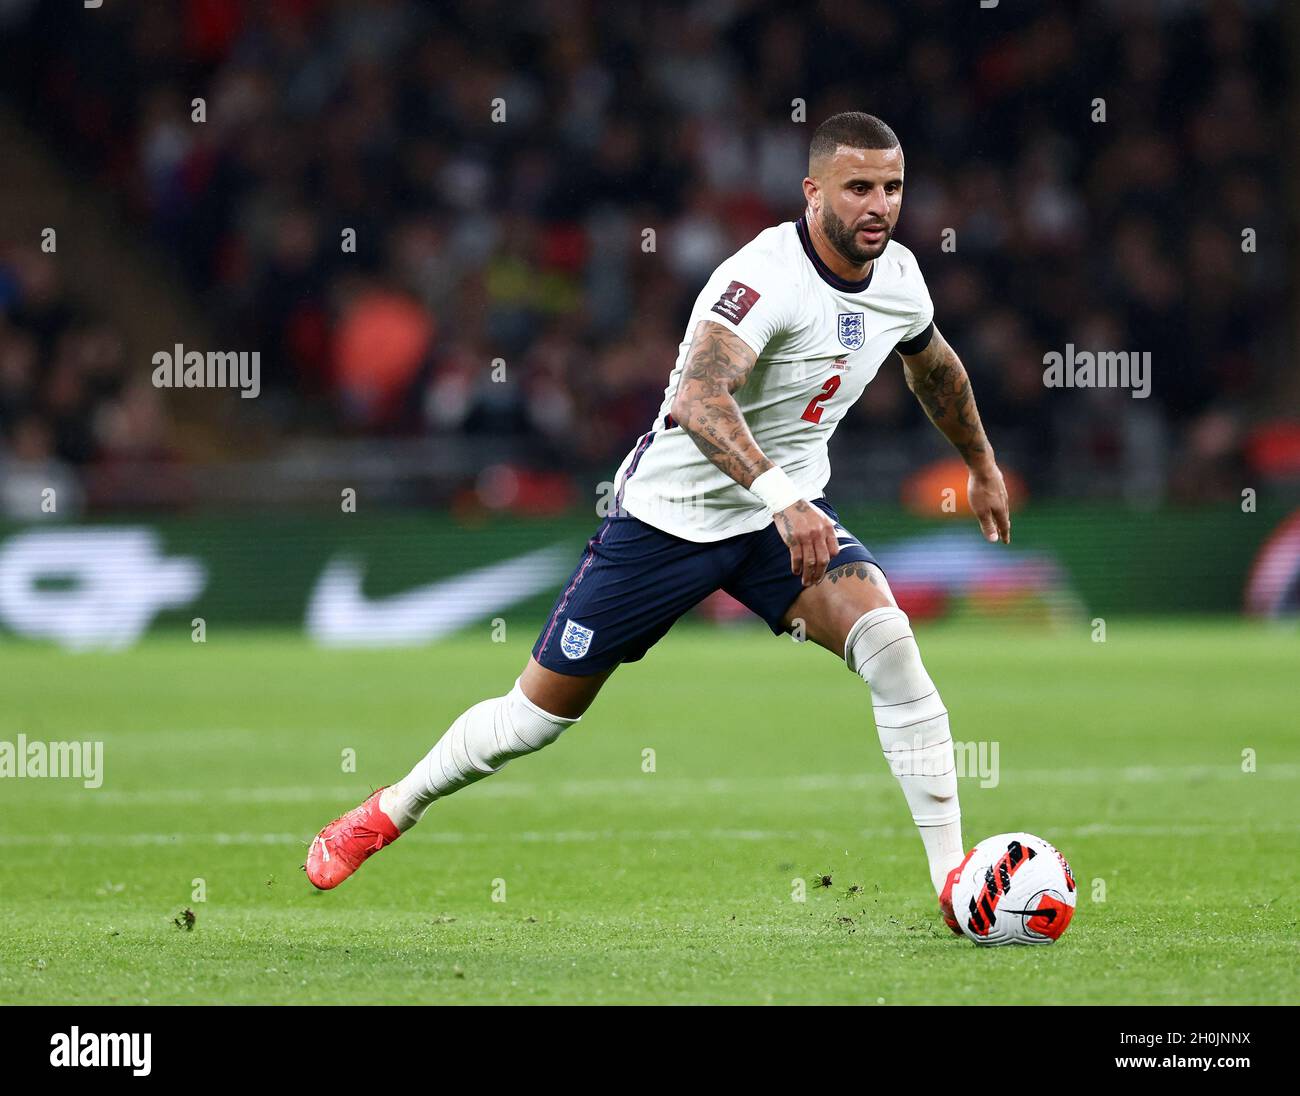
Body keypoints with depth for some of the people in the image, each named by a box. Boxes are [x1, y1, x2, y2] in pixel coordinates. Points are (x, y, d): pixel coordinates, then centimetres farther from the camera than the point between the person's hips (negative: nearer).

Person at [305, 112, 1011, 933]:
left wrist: (982, 464, 33)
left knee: (886, 637, -23)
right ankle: (390, 812, 31)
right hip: (671, 515, -5)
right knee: (540, 713, 5)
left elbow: (933, 365, 22)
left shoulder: (898, 275, -3)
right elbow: (700, 398, -44)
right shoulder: (768, 275, -28)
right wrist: (780, 497, -55)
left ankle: (955, 877, -19)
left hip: (785, 511, 5)